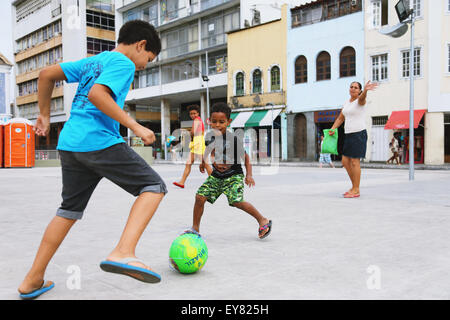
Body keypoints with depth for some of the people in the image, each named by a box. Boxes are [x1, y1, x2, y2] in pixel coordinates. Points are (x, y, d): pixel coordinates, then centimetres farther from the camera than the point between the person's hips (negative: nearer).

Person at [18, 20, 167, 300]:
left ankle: (33, 281, 23)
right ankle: (123, 253, -21)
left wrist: (44, 115, 29)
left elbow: (47, 75, 21)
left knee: (70, 209, 19)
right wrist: (135, 126, -17)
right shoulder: (124, 63, -1)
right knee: (154, 187, -2)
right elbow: (97, 94, -19)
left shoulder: (91, 61, 23)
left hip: (69, 143, 9)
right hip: (100, 141, -8)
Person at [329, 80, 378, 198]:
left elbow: (362, 97, -32)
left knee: (355, 162, -7)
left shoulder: (360, 100, -7)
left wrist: (365, 90, -55)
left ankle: (356, 190, 1)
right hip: (349, 135, 8)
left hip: (359, 134, -8)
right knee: (345, 161, 8)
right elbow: (340, 118, 21)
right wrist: (332, 129, 7)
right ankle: (354, 186, 20)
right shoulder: (347, 102, 15)